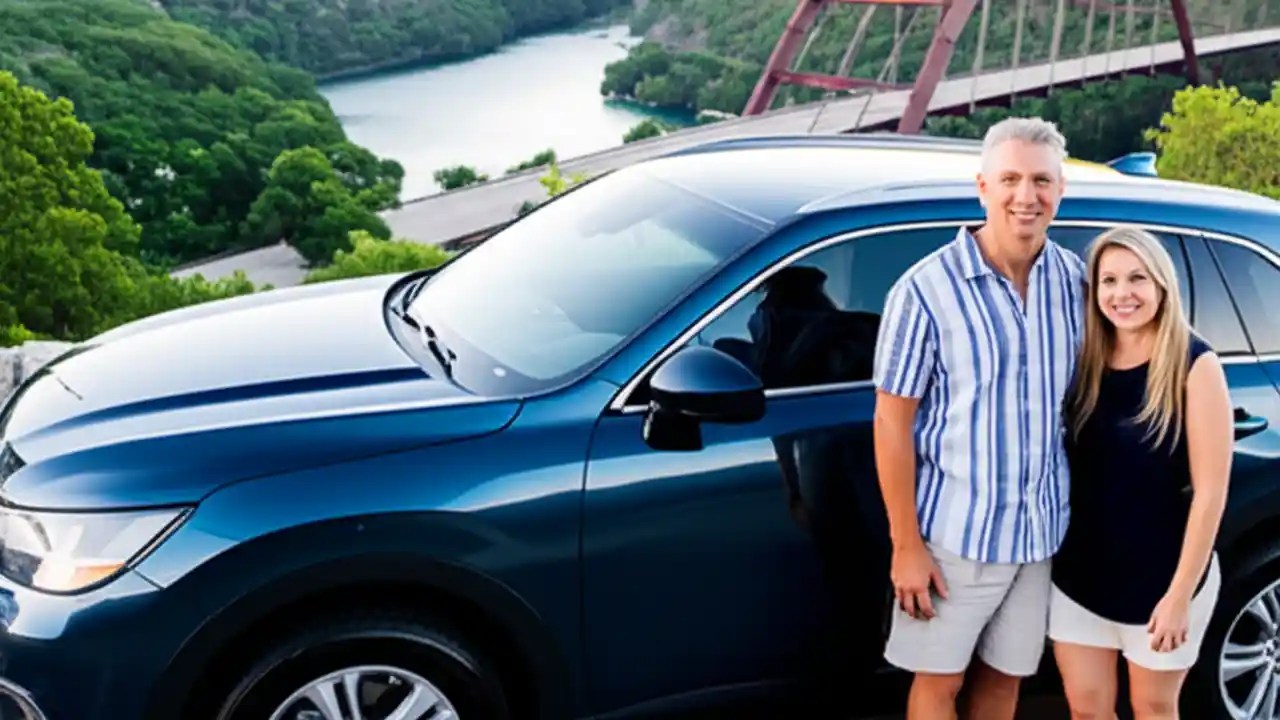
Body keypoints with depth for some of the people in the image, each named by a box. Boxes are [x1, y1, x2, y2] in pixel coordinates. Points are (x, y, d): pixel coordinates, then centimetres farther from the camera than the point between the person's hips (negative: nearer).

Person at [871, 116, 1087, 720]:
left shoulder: (1075, 279, -1)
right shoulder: (926, 289, -15)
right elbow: (892, 422, -12)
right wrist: (906, 546, -13)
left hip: (1043, 528, 4)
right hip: (957, 529, -4)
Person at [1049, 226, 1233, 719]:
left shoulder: (1194, 365, -14)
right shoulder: (1086, 360, -1)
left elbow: (1210, 492, -14)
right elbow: (1068, 466, 5)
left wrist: (1180, 593, -15)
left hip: (1159, 578, -4)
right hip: (1080, 572, 4)